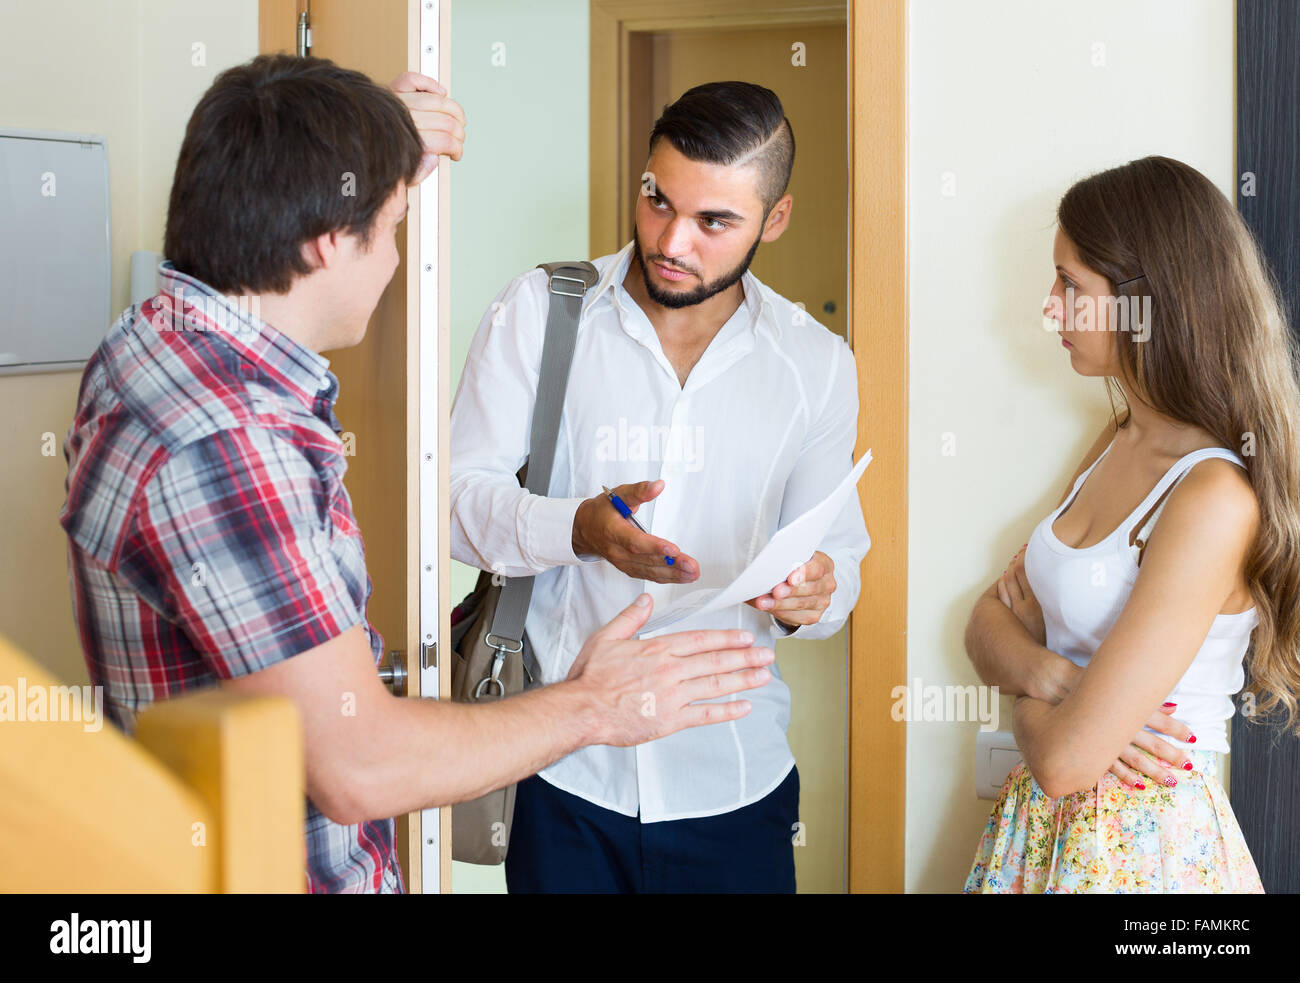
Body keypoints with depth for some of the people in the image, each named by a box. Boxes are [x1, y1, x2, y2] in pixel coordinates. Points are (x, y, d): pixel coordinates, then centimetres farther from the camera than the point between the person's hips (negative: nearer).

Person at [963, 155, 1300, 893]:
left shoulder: (1215, 500, -24)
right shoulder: (1120, 443, 4)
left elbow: (1067, 760, -25)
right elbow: (990, 623, 5)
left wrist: (1028, 693, -5)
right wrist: (1056, 679, -16)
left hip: (1141, 849, -7)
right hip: (1046, 826, 7)